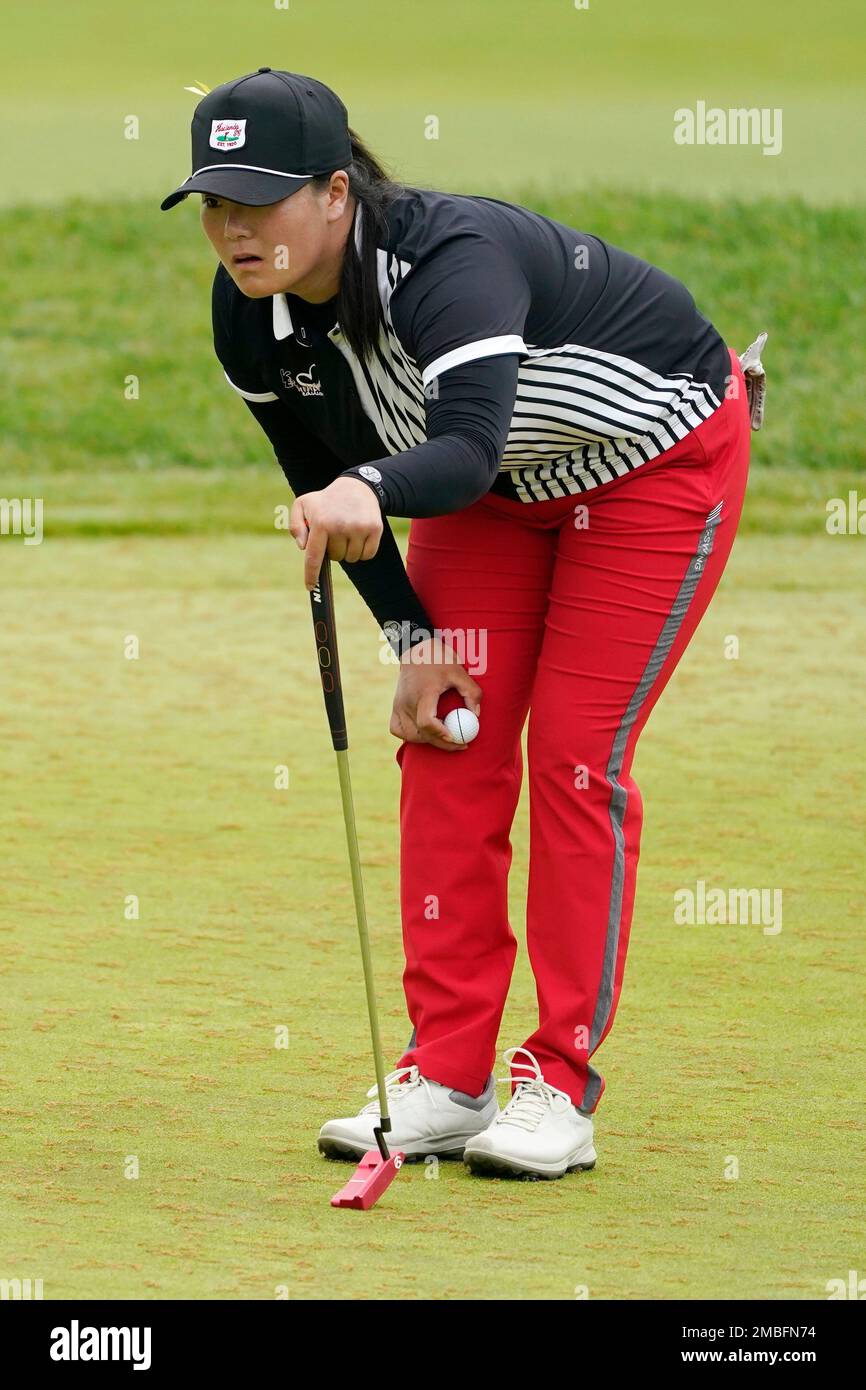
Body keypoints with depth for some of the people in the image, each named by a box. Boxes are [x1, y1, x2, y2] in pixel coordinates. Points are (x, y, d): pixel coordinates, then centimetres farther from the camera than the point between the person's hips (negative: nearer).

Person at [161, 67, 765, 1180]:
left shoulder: (449, 261, -39)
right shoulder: (250, 318, -17)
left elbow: (467, 448, -55)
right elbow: (323, 478, -2)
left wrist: (370, 492, -75)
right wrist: (412, 636, -6)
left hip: (659, 455, -7)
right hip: (503, 485, 7)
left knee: (576, 756, -11)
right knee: (447, 746, -4)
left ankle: (560, 1088, -5)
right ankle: (445, 1079, 1)